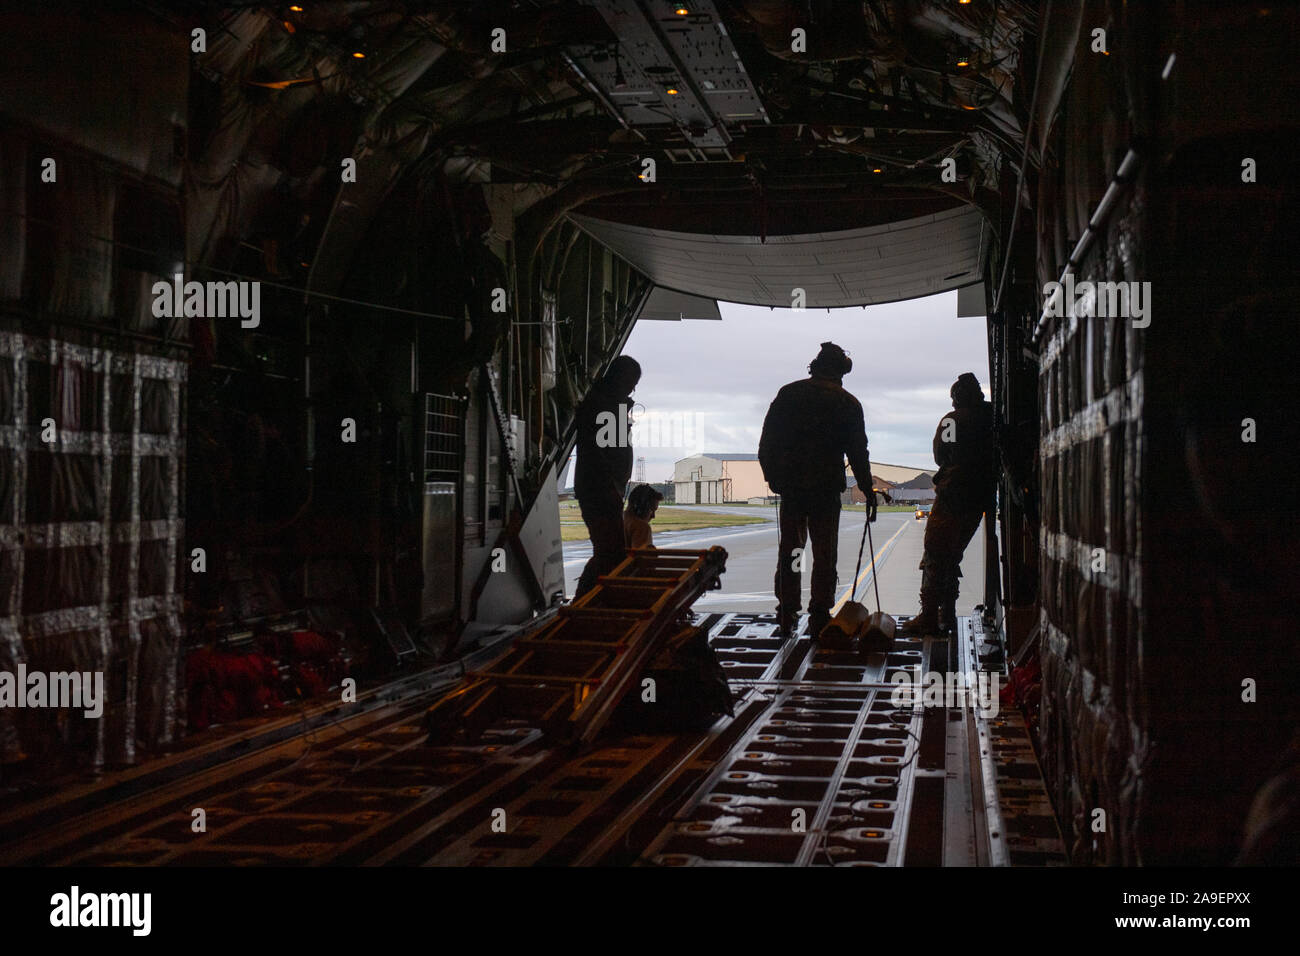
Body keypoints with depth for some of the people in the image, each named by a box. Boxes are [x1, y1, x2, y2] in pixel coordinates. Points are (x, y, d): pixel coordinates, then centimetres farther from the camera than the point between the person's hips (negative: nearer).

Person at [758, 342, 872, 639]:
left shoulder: (788, 394, 5)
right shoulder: (848, 403, 0)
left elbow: (767, 444, 4)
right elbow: (858, 451, 2)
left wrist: (774, 477, 12)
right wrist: (868, 489, 10)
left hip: (791, 485, 2)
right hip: (827, 488, -2)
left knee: (789, 550, 9)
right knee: (825, 553, 4)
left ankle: (786, 617, 9)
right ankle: (819, 619, 1)